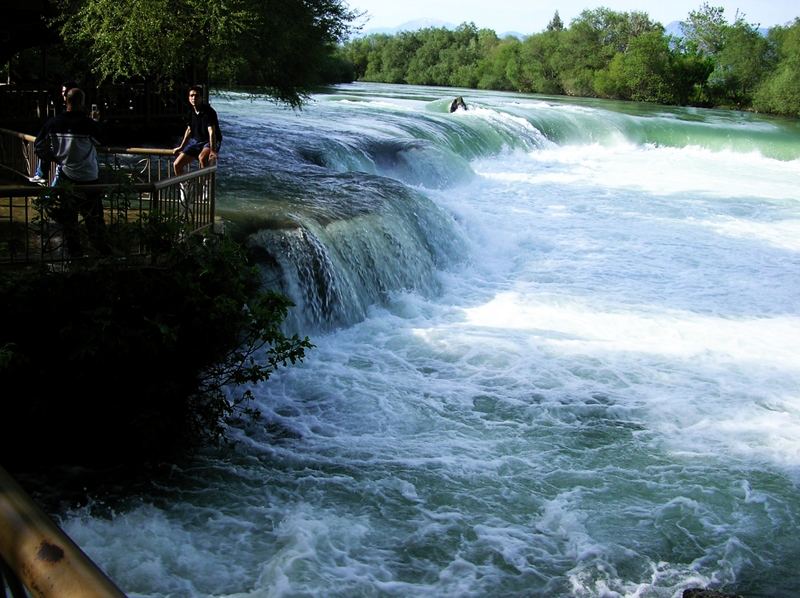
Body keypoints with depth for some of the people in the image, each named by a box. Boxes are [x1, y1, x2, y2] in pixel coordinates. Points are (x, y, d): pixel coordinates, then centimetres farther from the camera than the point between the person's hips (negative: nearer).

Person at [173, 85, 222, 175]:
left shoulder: (209, 112, -20)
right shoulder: (191, 112, 3)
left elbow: (211, 132, -30)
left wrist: (213, 151, -40)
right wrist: (181, 147, 20)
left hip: (209, 142, -7)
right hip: (195, 141, 7)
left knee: (202, 157, -40)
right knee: (177, 164, -2)